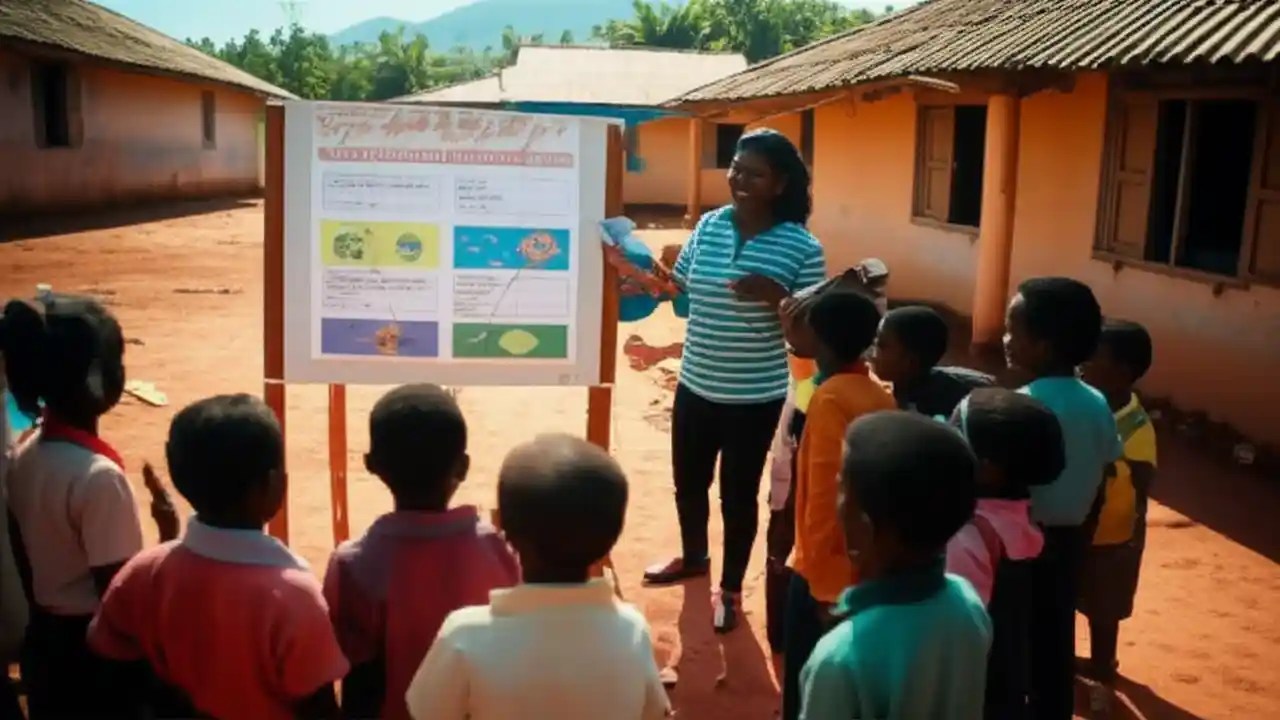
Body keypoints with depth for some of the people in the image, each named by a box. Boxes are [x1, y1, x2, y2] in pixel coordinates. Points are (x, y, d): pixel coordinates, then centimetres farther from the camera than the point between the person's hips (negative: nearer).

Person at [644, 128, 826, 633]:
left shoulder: (802, 247, -13)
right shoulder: (708, 226, -1)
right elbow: (681, 287, 12)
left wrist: (776, 296, -26)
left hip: (756, 397, -4)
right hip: (696, 386, 5)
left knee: (738, 494, 10)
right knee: (688, 482, 20)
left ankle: (731, 589, 32)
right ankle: (693, 557, 49)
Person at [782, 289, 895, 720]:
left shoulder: (831, 398, -17)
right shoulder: (881, 396, 5)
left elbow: (825, 494, -21)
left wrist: (821, 580, -18)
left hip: (827, 570, -8)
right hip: (869, 566, 8)